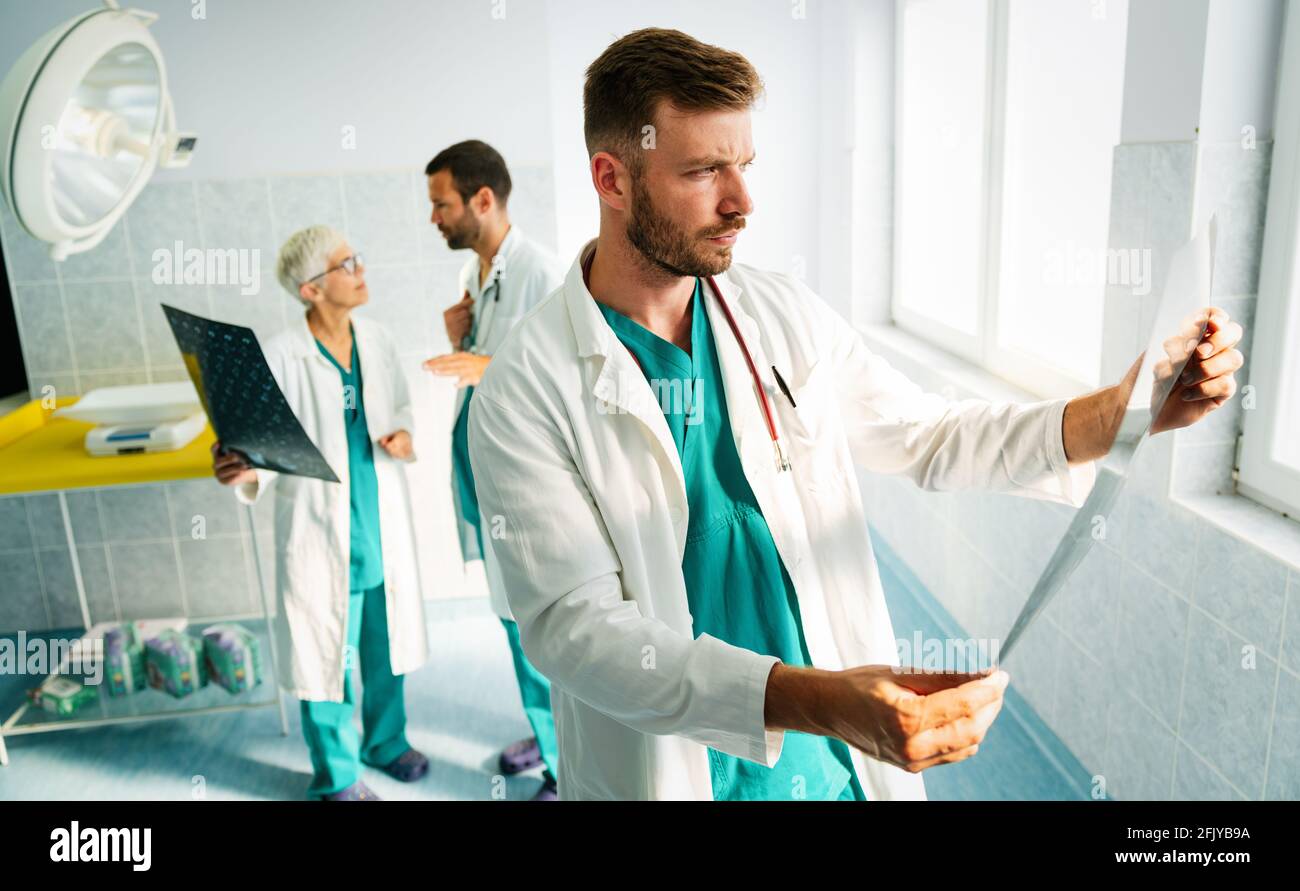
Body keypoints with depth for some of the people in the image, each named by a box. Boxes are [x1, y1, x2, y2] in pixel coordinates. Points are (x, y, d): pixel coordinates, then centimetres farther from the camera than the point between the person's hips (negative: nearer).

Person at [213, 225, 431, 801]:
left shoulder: (377, 342, 1)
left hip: (385, 530, 5)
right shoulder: (279, 358, -15)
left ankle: (386, 741, 44)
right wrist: (244, 473, -35)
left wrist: (404, 436, -7)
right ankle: (336, 775, 31)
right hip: (321, 537, -5)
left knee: (388, 644, 19)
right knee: (326, 655, 10)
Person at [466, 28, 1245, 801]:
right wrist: (816, 702, -36)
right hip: (667, 772, -4)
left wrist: (1120, 415, -9)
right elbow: (572, 624, -24)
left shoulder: (787, 316, -4)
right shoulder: (528, 392, -18)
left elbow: (928, 437, 6)